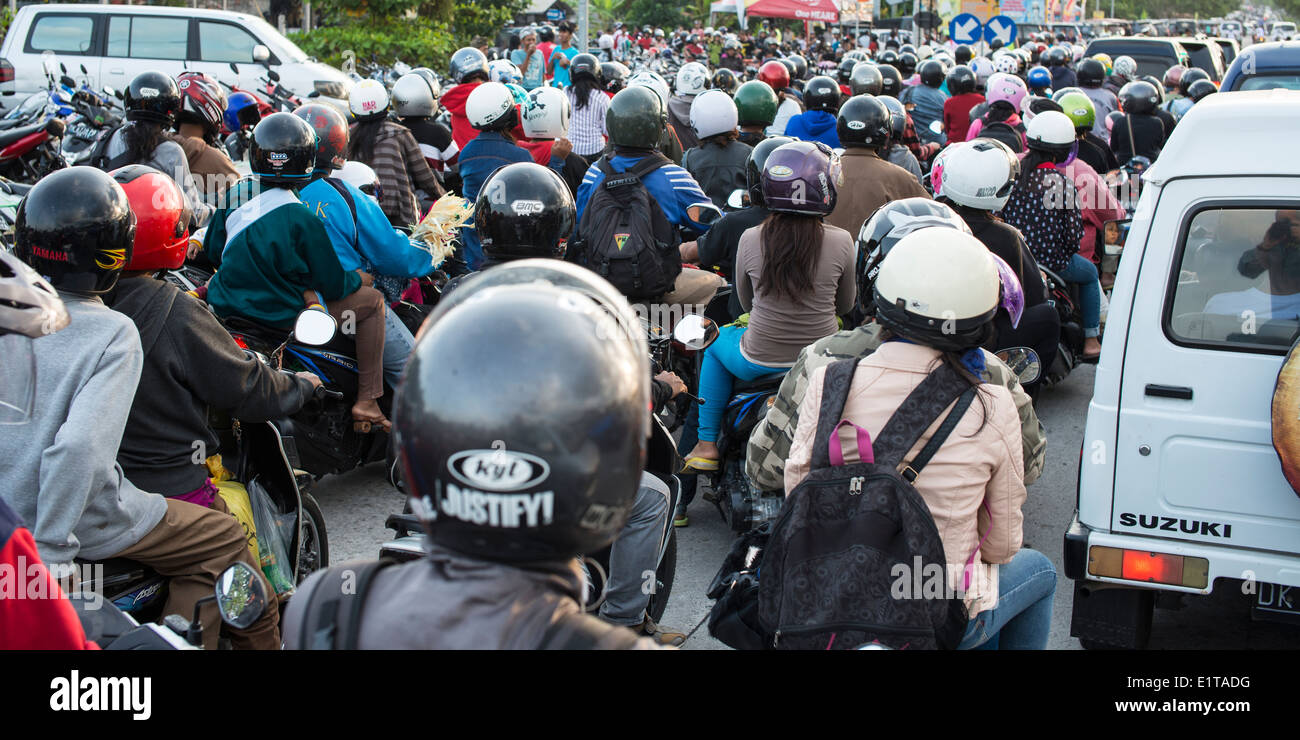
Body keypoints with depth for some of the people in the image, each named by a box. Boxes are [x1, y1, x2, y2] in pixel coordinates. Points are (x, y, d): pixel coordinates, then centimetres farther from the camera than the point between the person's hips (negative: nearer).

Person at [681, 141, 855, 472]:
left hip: (758, 364, 0)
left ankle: (707, 444, 28)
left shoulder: (750, 240, -10)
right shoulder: (841, 242, -12)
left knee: (715, 344, 32)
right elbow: (846, 304, 3)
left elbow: (745, 301, 6)